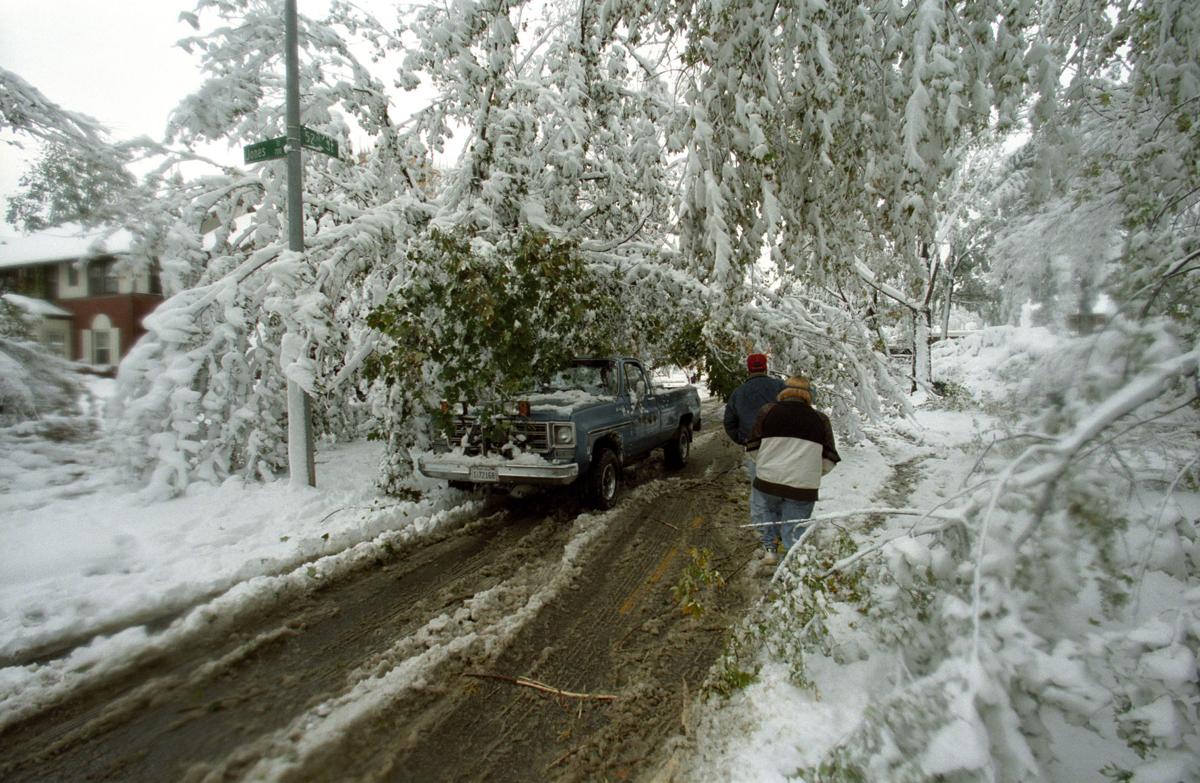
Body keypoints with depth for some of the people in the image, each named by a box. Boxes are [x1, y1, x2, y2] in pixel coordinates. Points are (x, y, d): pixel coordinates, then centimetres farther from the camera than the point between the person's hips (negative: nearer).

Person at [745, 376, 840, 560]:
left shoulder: (767, 411, 4)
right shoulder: (820, 419, 7)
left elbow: (753, 449, 5)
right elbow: (828, 462, 7)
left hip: (768, 481, 1)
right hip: (803, 488, 0)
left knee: (769, 511, 28)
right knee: (794, 530, 9)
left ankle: (769, 547, 25)